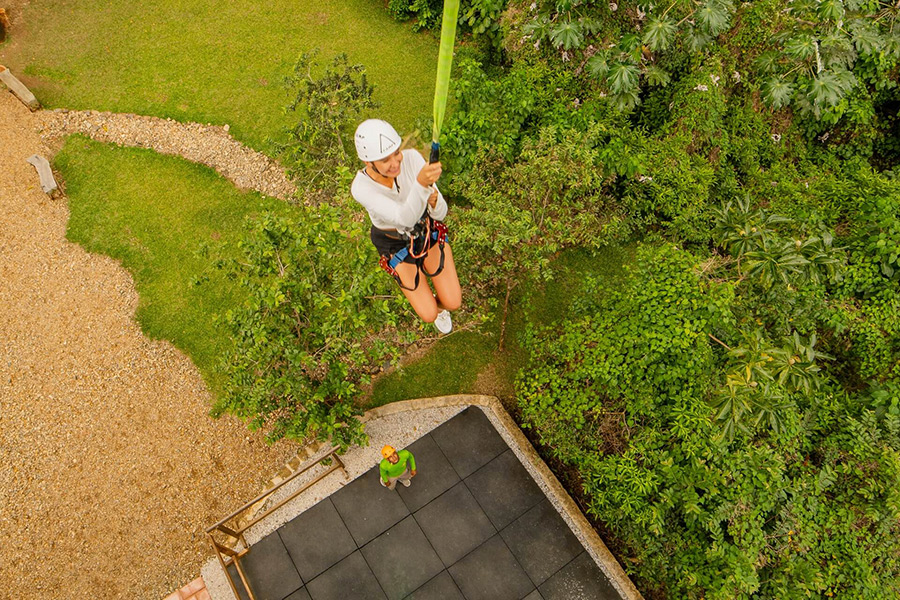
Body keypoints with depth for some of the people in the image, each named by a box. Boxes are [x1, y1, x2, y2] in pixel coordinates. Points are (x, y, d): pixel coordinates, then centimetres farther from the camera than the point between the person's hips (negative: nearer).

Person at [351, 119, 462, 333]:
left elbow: (439, 213, -26)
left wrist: (434, 200, -52)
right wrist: (420, 182, -69)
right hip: (394, 242, -2)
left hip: (427, 228, 2)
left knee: (453, 303, 2)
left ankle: (437, 305, 41)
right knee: (428, 315, 0)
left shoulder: (412, 158, -30)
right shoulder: (361, 188, -37)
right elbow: (405, 219, -49)